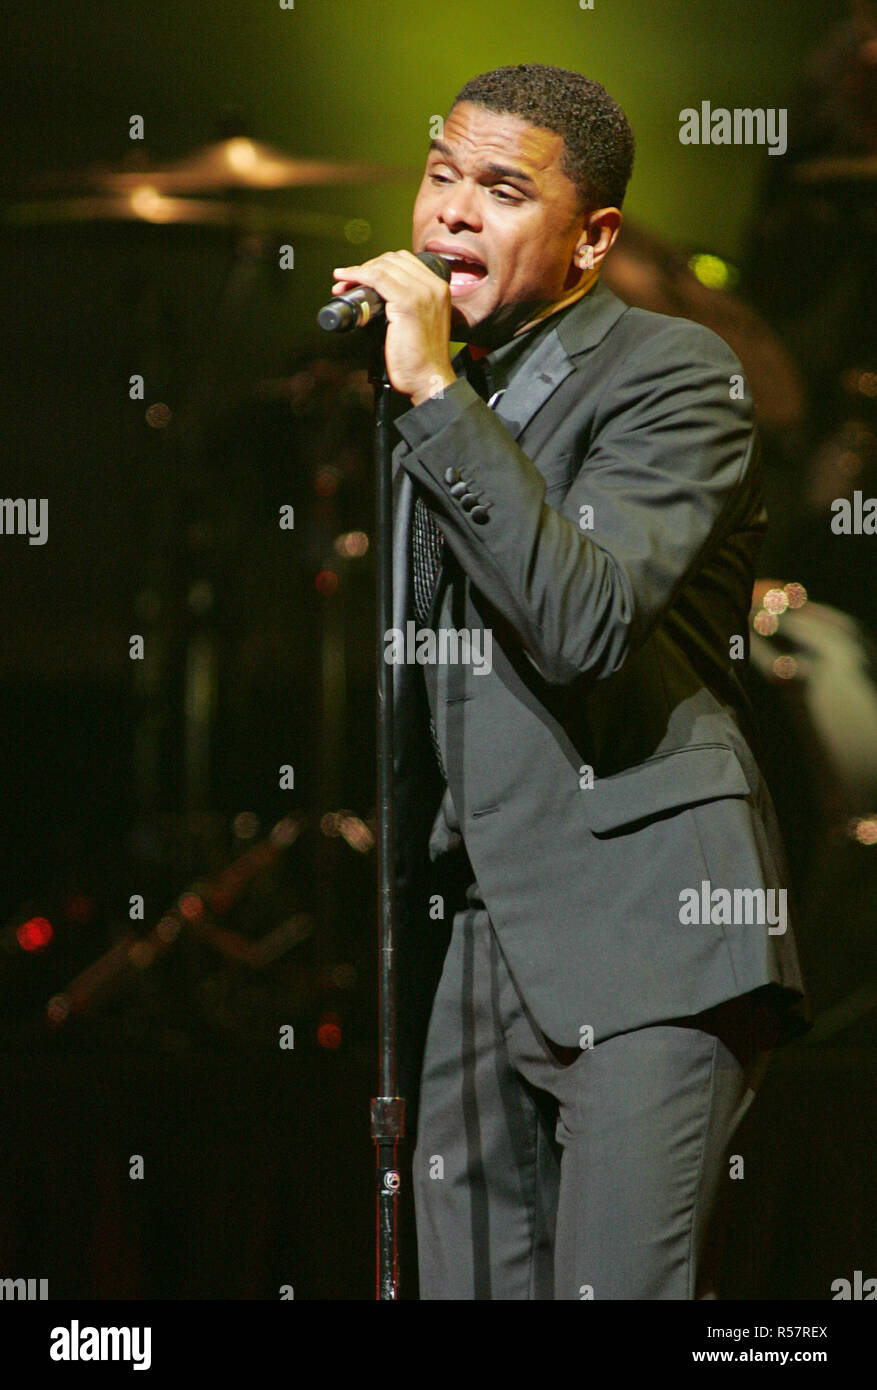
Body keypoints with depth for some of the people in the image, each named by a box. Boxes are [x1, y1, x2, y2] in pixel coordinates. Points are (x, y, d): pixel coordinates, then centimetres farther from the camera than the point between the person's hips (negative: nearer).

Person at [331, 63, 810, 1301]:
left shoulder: (673, 374, -2)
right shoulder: (454, 397, 20)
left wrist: (435, 394, -18)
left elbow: (587, 623, -19)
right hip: (471, 953, 7)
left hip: (642, 936, -7)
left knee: (618, 1292, -16)